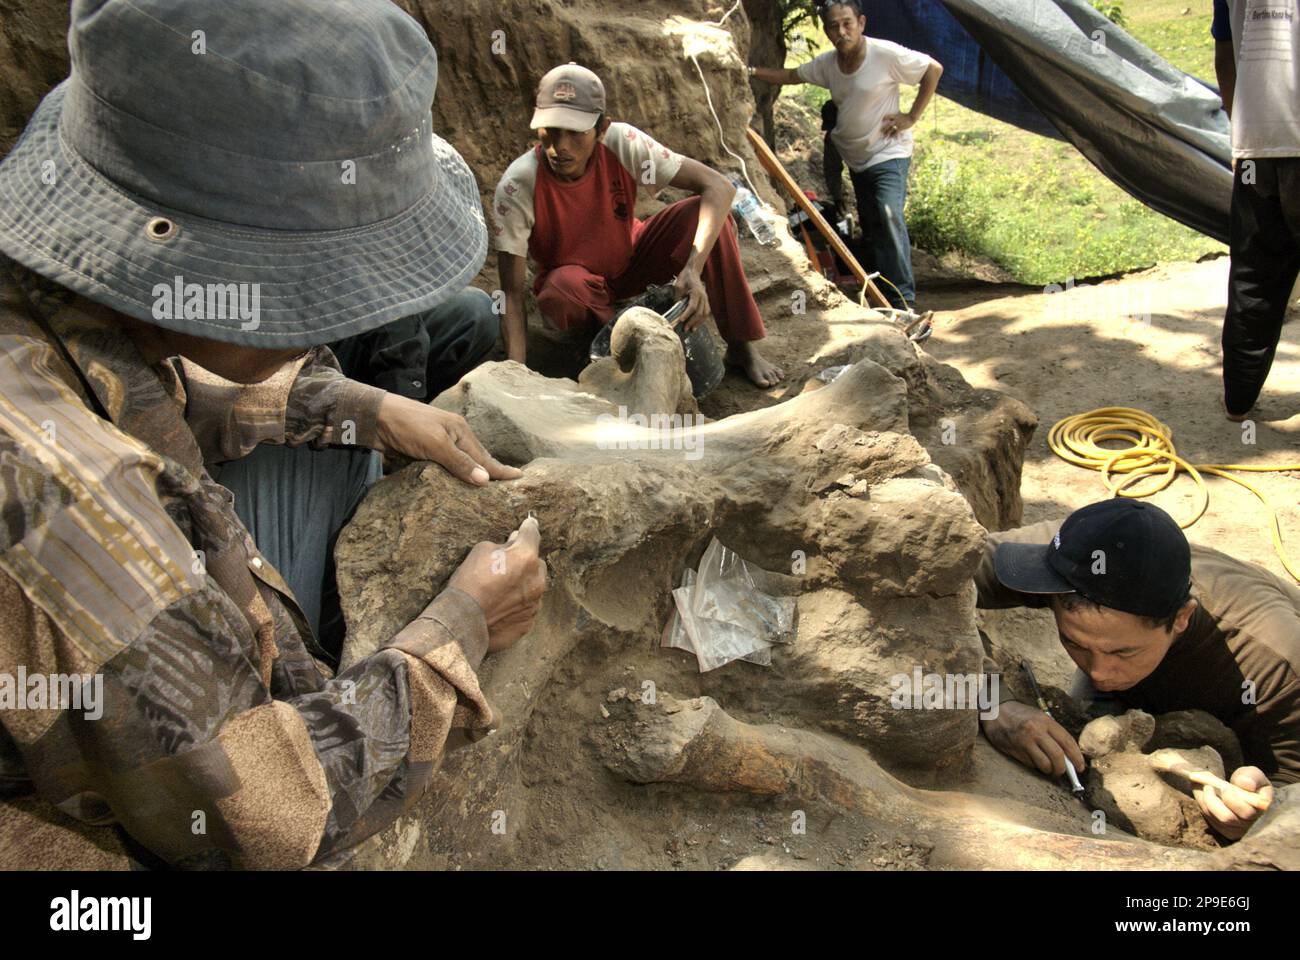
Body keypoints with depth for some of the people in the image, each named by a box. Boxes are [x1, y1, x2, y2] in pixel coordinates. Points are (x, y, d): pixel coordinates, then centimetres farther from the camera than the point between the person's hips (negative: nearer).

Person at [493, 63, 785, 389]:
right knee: (563, 290, -40)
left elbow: (719, 187, -29)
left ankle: (742, 347, -13)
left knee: (707, 213, -24)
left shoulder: (622, 143, -26)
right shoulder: (517, 186, -29)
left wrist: (693, 270, -44)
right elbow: (512, 291, -28)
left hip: (632, 261, 2)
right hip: (572, 276, -2)